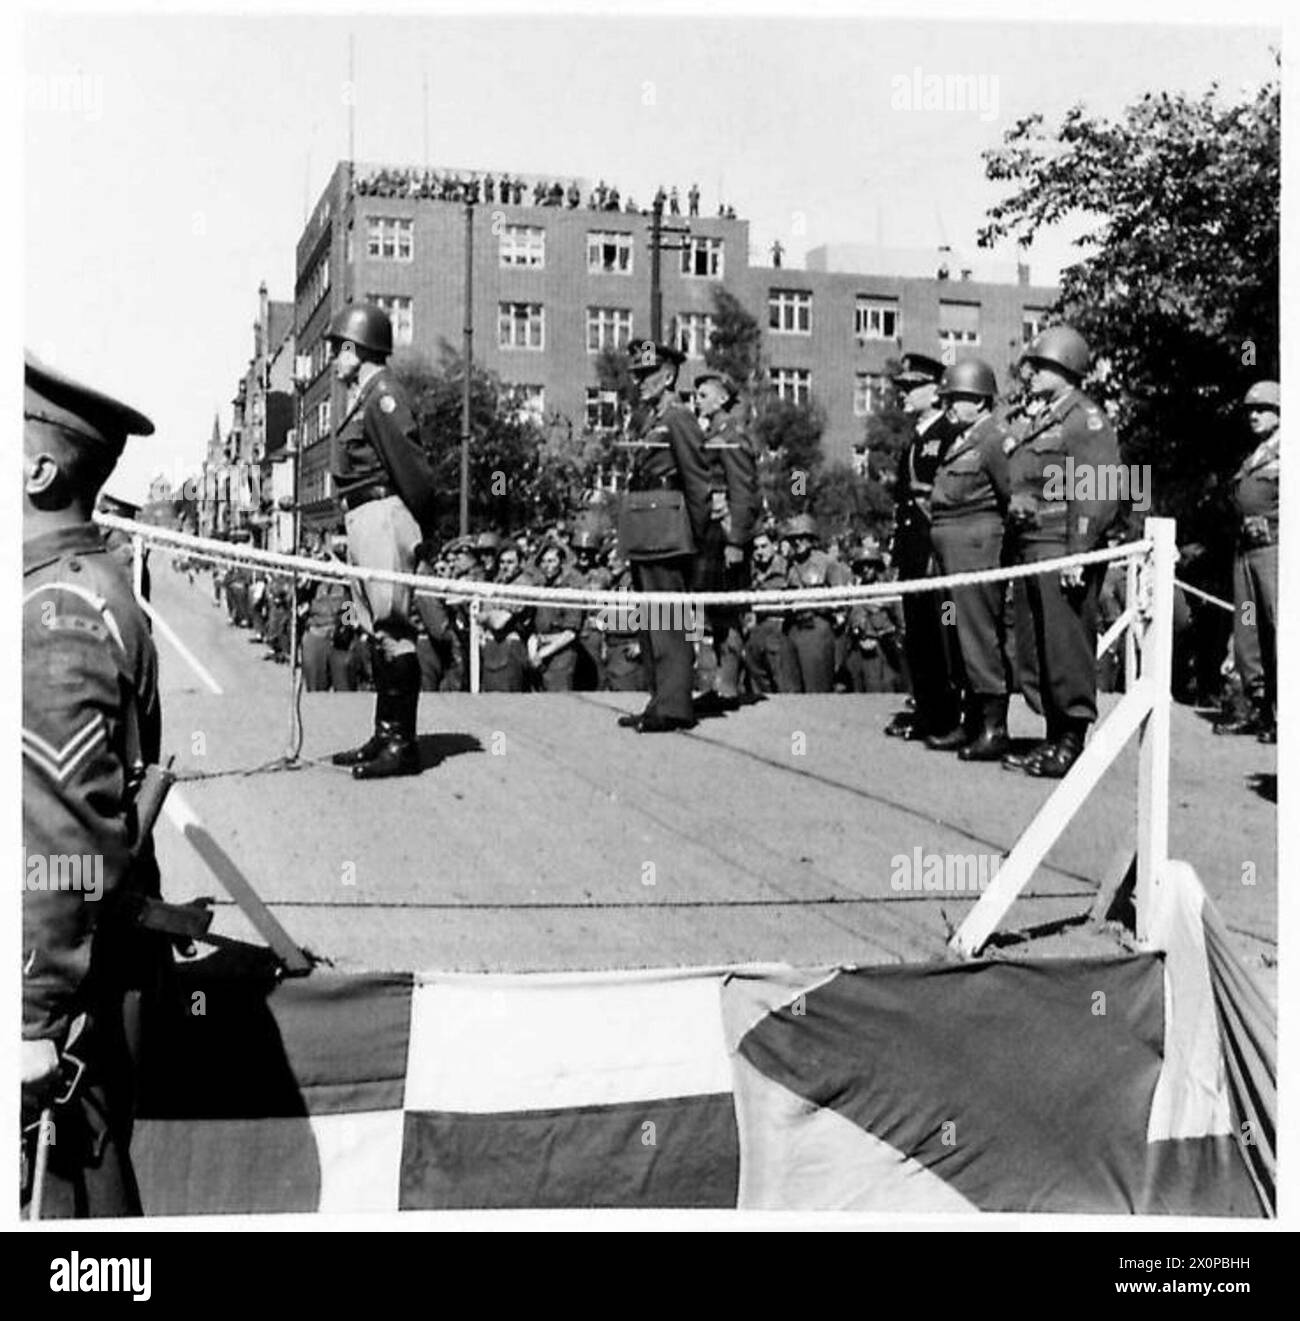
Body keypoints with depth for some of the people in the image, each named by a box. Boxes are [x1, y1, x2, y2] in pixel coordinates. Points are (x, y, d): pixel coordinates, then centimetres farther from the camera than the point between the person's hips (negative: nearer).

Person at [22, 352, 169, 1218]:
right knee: (88, 1182, 19)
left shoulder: (56, 613, -20)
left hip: (60, 983, -9)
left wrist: (37, 1035, -20)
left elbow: (66, 846, -23)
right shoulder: (86, 588, 10)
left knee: (65, 1194, 3)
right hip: (97, 962, 9)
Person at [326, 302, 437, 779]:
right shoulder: (364, 396, 19)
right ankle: (385, 735, 19)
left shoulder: (383, 394, -12)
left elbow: (411, 466, -16)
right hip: (362, 521, 11)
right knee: (376, 629, 13)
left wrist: (422, 528, -11)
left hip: (383, 515, -11)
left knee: (392, 626, -9)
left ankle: (402, 744, -7)